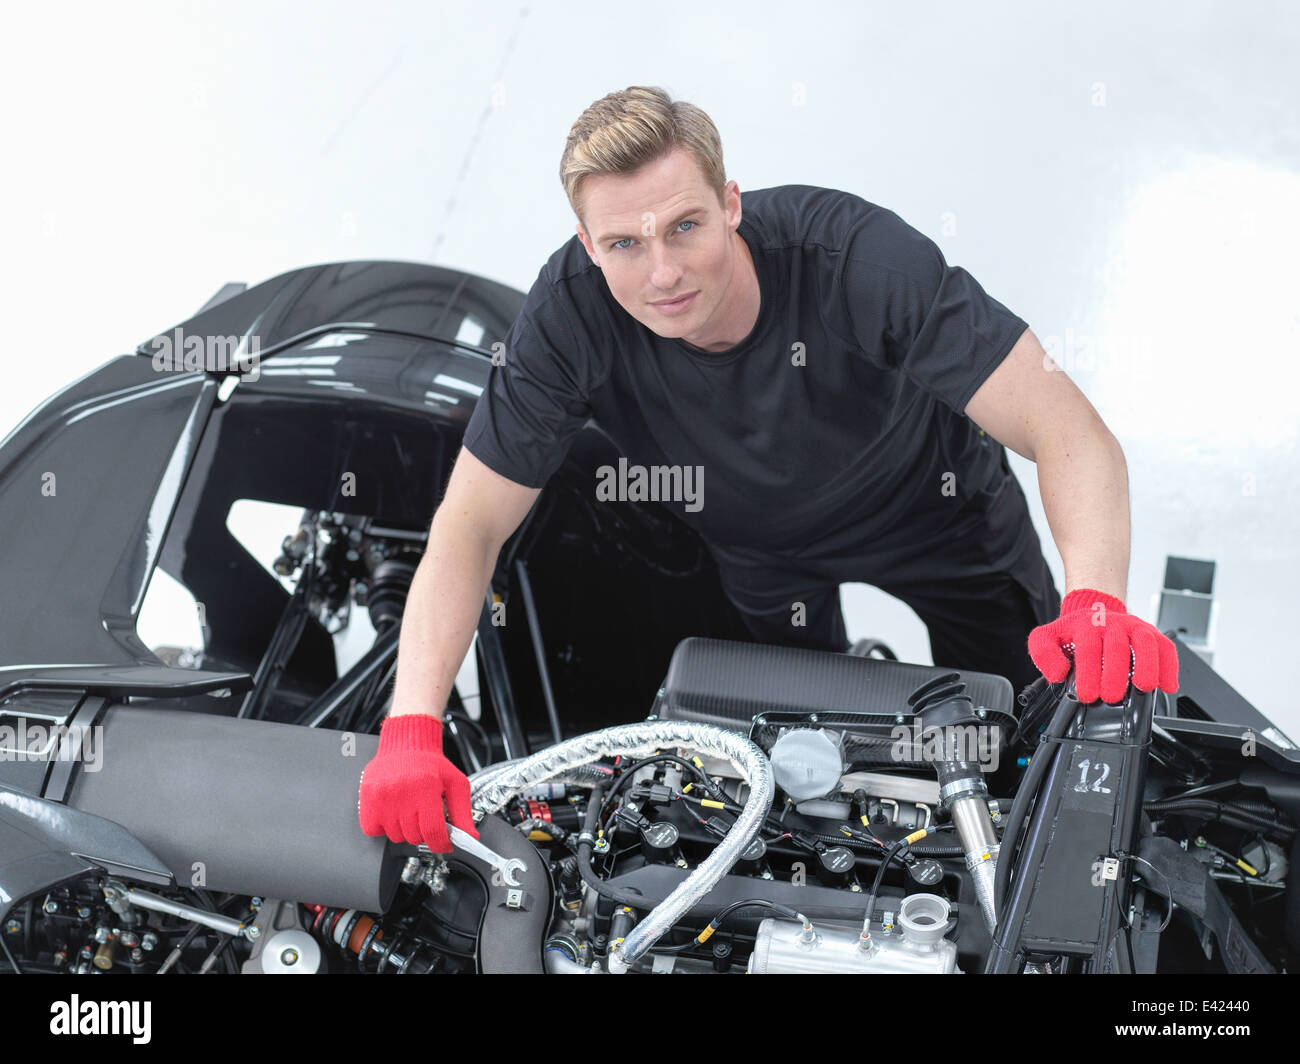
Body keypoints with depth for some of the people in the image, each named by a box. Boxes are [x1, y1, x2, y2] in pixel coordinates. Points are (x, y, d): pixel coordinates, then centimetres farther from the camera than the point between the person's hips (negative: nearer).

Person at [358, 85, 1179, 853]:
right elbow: (470, 526, -28)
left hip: (932, 503, -1)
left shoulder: (852, 252, -40)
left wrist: (1097, 604, -61)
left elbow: (1069, 430, -42)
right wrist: (412, 727, -41)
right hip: (764, 549, 2)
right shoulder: (572, 311, -33)